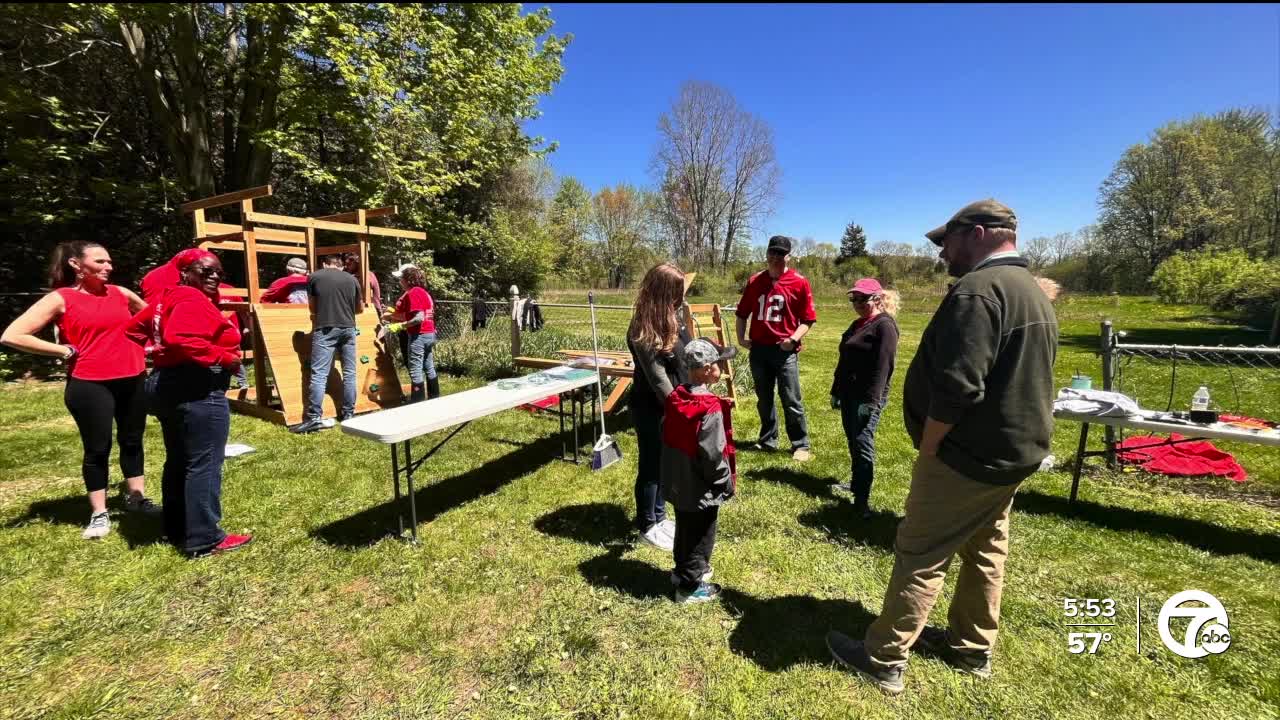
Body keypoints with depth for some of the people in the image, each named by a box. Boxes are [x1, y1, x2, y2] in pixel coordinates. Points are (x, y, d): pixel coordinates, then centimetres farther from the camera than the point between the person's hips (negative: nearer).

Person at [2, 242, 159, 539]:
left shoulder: (121, 294, 8)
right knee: (97, 448, 3)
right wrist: (65, 351, -9)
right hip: (89, 385, -4)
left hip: (133, 380, 4)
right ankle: (99, 514, 15)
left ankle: (137, 497, 28)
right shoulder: (61, 299, -5)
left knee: (132, 440, 14)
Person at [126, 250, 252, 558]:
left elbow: (135, 328, 26)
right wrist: (225, 358, -22)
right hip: (197, 390, -11)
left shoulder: (167, 297, 16)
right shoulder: (193, 301, -16)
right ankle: (204, 539, 1)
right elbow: (182, 339, -31)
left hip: (165, 384, 11)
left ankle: (176, 529, 29)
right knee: (204, 464, -5)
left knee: (178, 462, 18)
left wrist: (159, 350, 22)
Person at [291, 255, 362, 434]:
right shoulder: (352, 279, 12)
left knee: (319, 374, -5)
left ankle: (314, 418, -9)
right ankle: (348, 415, 12)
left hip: (325, 329, -2)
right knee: (349, 373, 8)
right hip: (348, 328, 3)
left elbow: (313, 307, 15)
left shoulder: (314, 277, 7)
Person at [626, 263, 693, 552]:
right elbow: (657, 378, -22)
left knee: (666, 464, 20)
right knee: (651, 467, 8)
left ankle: (659, 516, 38)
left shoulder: (672, 316, 3)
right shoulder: (644, 330, -25)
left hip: (672, 404, 9)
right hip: (652, 409, -8)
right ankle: (647, 527, 27)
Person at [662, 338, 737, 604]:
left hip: (678, 482, 8)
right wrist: (727, 482, -9)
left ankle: (683, 569, 44)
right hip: (701, 488, -8)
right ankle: (690, 586, 26)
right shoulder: (711, 409, -27)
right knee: (700, 535, 11)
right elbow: (713, 455, -24)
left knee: (684, 528, 25)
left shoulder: (674, 397, -3)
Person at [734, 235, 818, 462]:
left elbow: (808, 318, -4)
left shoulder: (799, 282, -4)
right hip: (758, 350, 4)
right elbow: (742, 313, 13)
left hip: (785, 351, -4)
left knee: (791, 401, 1)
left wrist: (793, 339, -17)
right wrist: (741, 338, 3)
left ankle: (801, 445, 14)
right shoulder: (754, 281, 6)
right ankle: (768, 440, 28)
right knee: (764, 399, 14)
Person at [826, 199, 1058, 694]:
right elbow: (1022, 382, 18)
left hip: (969, 455, -10)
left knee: (920, 557, -1)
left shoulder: (977, 289, -20)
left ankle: (884, 659, 11)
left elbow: (957, 386, -29)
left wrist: (928, 450, -17)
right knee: (985, 552, 19)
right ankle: (972, 648, 34)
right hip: (1014, 451, 10)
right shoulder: (1035, 295, 14)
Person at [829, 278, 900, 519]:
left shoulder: (884, 325, -11)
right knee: (853, 442, 15)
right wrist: (836, 391, 20)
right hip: (849, 394, 9)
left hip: (867, 397, -9)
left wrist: (870, 400, -22)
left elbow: (882, 367, -19)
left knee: (863, 443, -9)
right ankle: (857, 484, 29)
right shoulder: (857, 325, 17)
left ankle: (862, 501, -6)